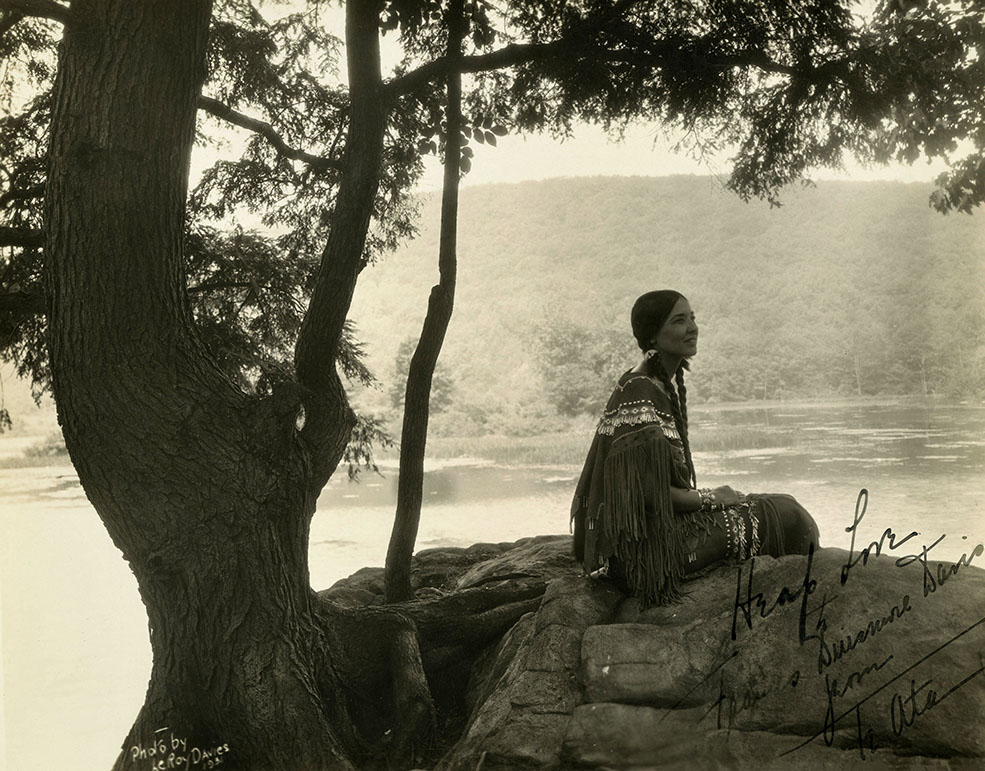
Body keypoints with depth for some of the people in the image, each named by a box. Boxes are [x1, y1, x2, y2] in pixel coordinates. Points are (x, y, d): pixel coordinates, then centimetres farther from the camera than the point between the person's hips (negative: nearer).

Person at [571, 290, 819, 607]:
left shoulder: (669, 384, 10)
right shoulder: (638, 395, -21)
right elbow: (647, 490, -24)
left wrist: (708, 496, 6)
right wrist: (712, 498, -11)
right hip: (646, 544, -10)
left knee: (788, 513, 11)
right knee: (786, 517, -4)